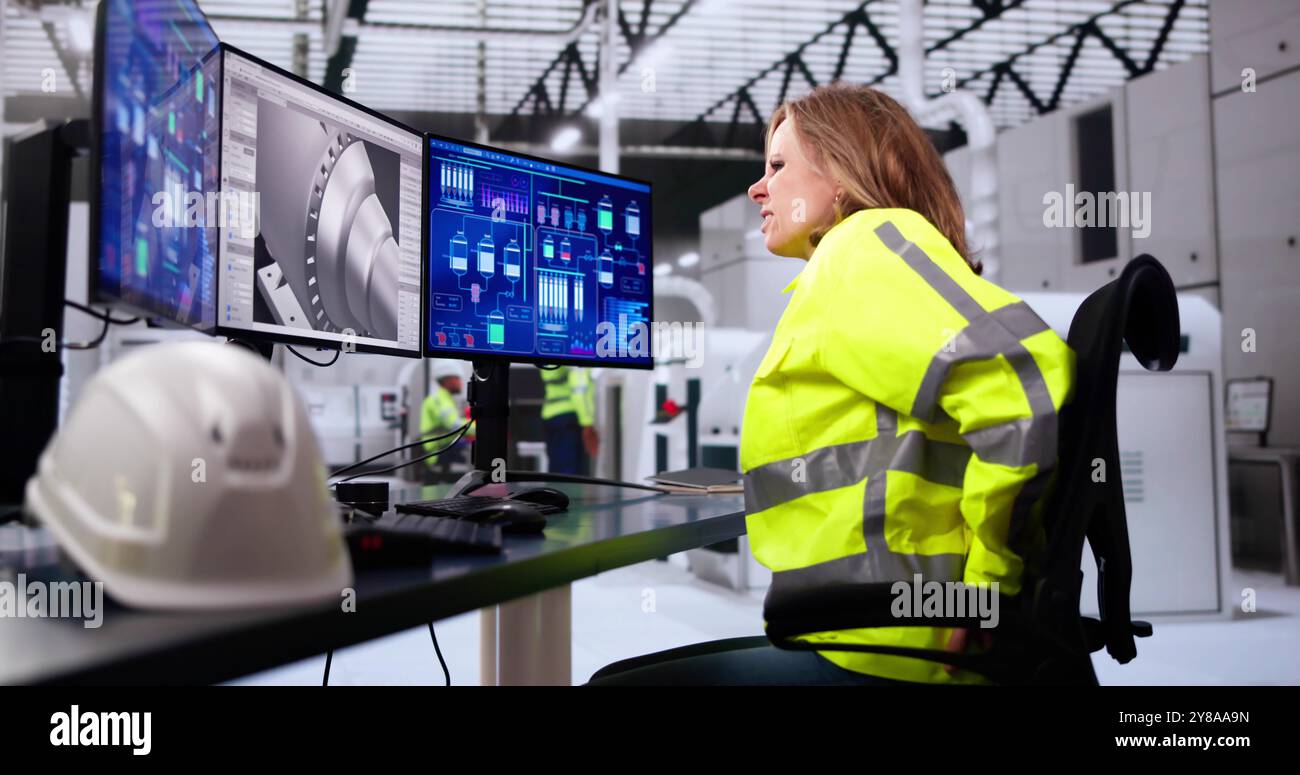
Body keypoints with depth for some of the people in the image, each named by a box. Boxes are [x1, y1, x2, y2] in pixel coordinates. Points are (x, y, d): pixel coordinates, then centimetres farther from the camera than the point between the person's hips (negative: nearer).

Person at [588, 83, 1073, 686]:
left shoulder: (869, 241, -8)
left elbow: (1025, 382, -24)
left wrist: (990, 572, -14)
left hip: (880, 658, -10)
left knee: (615, 680, -3)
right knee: (615, 673, 15)